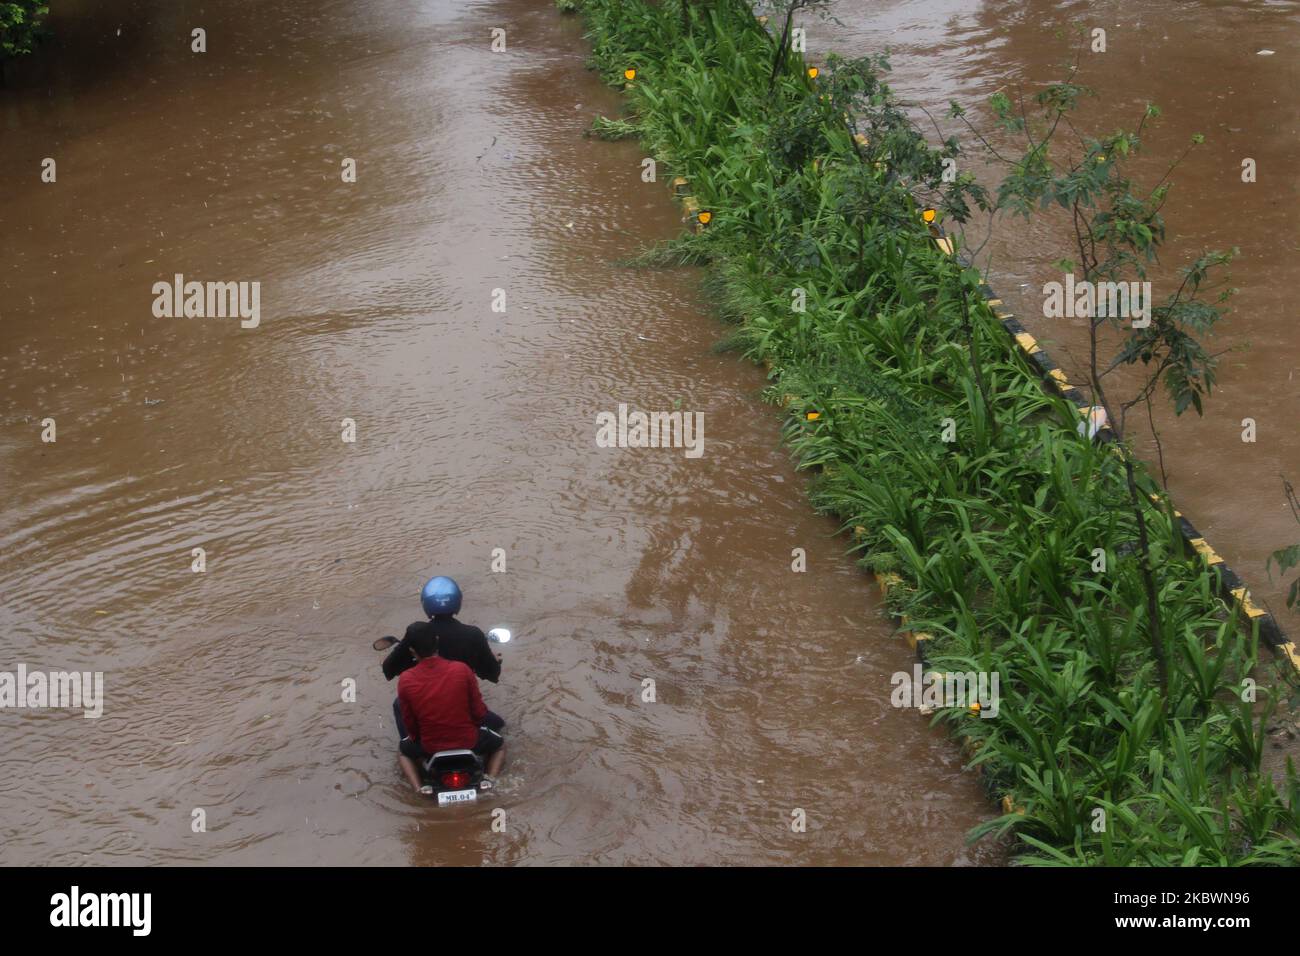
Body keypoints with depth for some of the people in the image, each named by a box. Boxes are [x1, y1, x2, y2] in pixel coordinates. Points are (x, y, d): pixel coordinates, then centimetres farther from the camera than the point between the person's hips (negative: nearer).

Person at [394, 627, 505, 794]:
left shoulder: (405, 680, -12)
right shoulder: (462, 669, -14)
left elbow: (409, 723, -2)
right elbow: (479, 712, -5)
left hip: (429, 747, 0)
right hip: (468, 742, 0)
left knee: (403, 750, 32)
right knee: (500, 744, 30)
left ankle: (419, 786, 7)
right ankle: (488, 779, 3)